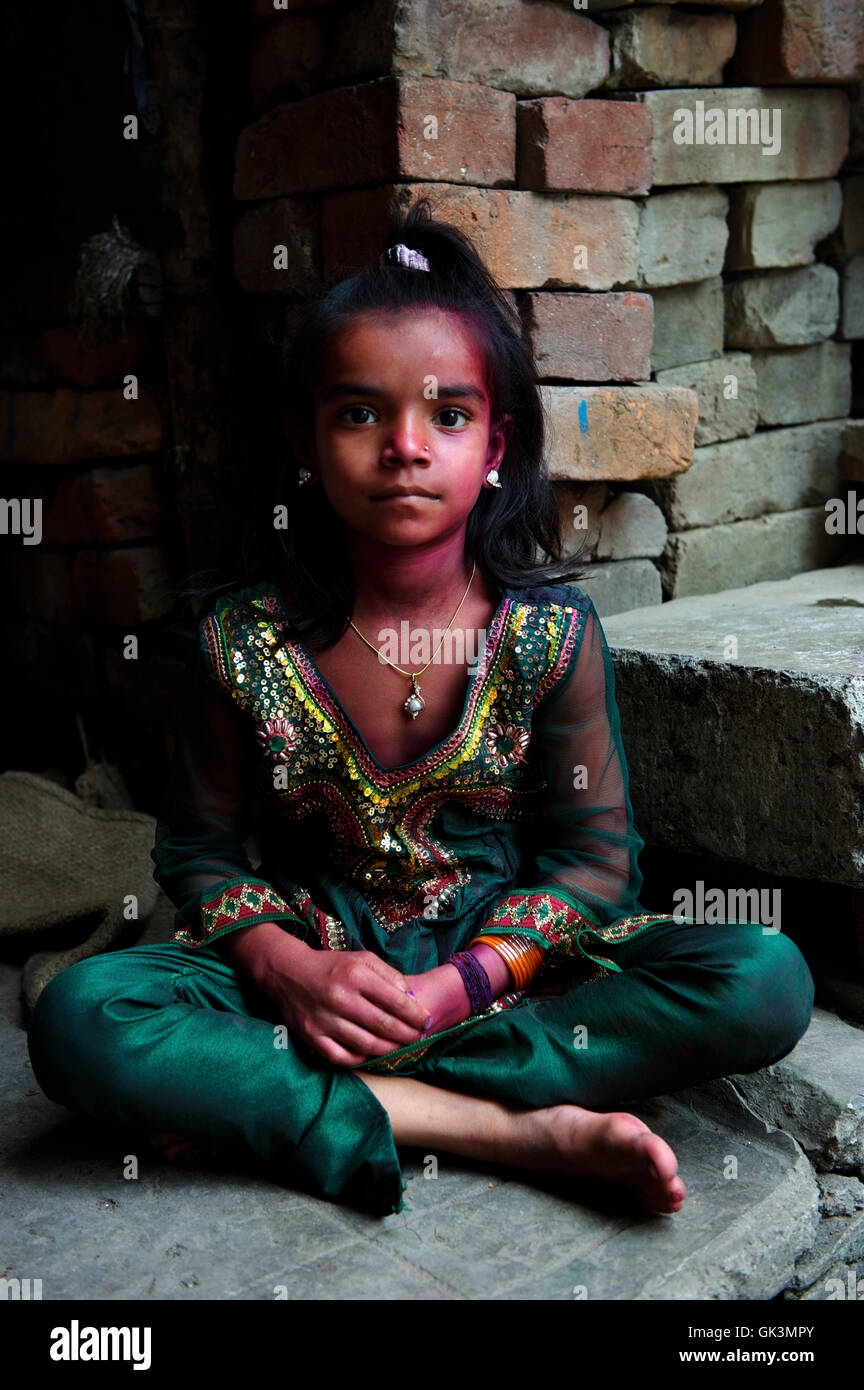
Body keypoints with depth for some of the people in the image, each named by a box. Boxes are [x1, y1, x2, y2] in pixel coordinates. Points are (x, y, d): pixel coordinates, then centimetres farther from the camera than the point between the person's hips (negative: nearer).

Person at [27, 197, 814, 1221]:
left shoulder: (551, 628, -9)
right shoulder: (244, 642, -8)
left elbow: (593, 853, -5)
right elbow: (200, 851, 0)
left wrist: (457, 986, -19)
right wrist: (288, 966, -19)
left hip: (506, 958, 1)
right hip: (308, 965, 0)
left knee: (767, 983, -23)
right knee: (79, 1021, -27)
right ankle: (512, 1127, -26)